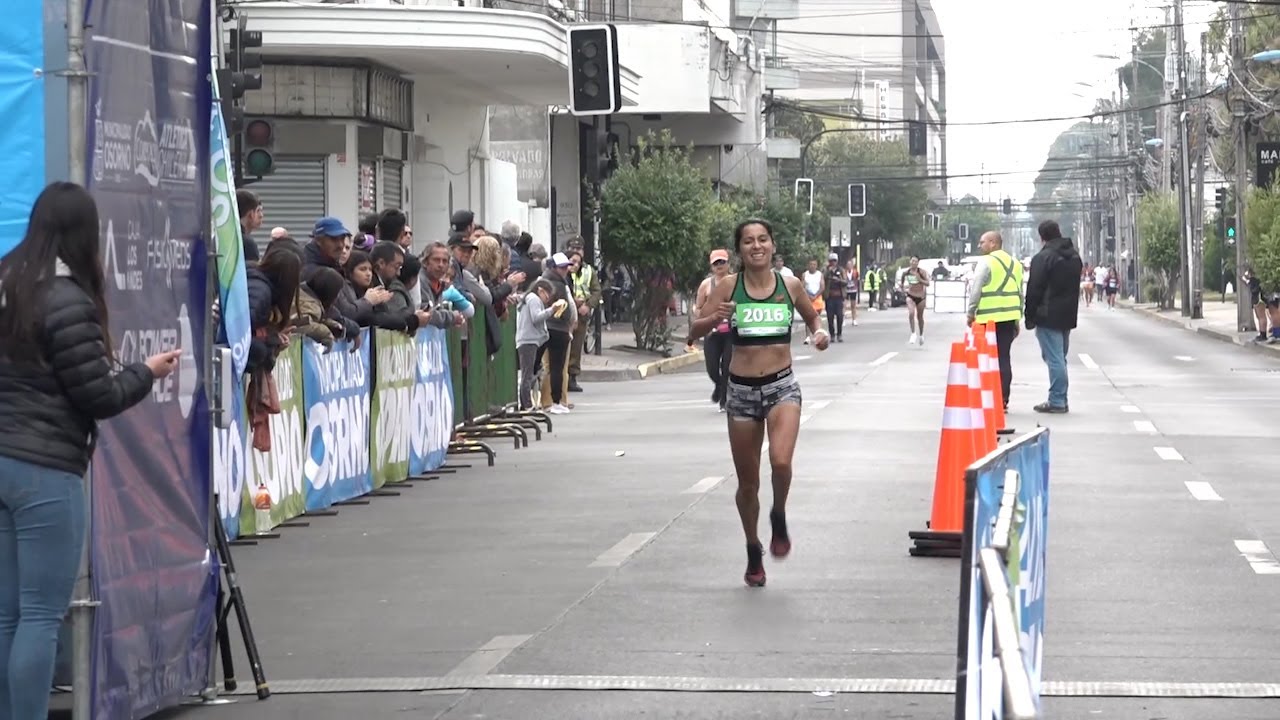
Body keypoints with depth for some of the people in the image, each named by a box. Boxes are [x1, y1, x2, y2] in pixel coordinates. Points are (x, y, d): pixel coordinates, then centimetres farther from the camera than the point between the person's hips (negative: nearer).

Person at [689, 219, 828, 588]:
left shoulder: (790, 285, 0)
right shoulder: (729, 287, -3)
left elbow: (812, 317, 19)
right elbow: (695, 330, -3)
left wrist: (820, 332, -3)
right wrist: (715, 318, -23)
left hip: (782, 387, -1)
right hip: (742, 390, 1)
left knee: (781, 461, -26)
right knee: (748, 482, 9)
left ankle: (779, 518, 6)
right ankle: (753, 551, 31)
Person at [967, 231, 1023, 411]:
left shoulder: (986, 263, -8)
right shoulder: (1015, 264, 15)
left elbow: (975, 289, -11)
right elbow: (1020, 292, 17)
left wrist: (971, 312, -2)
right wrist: (1018, 318, 20)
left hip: (989, 318, -6)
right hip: (1010, 318, 6)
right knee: (1004, 358, 9)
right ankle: (1003, 399, 8)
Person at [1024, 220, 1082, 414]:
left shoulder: (1043, 258, -14)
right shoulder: (1074, 256, 13)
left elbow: (1034, 290, -13)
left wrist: (1030, 318, -6)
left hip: (1048, 317, -8)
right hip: (1068, 315, 8)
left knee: (1054, 359, -8)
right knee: (1060, 358, 15)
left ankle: (1057, 401, -8)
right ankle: (1061, 400, 17)